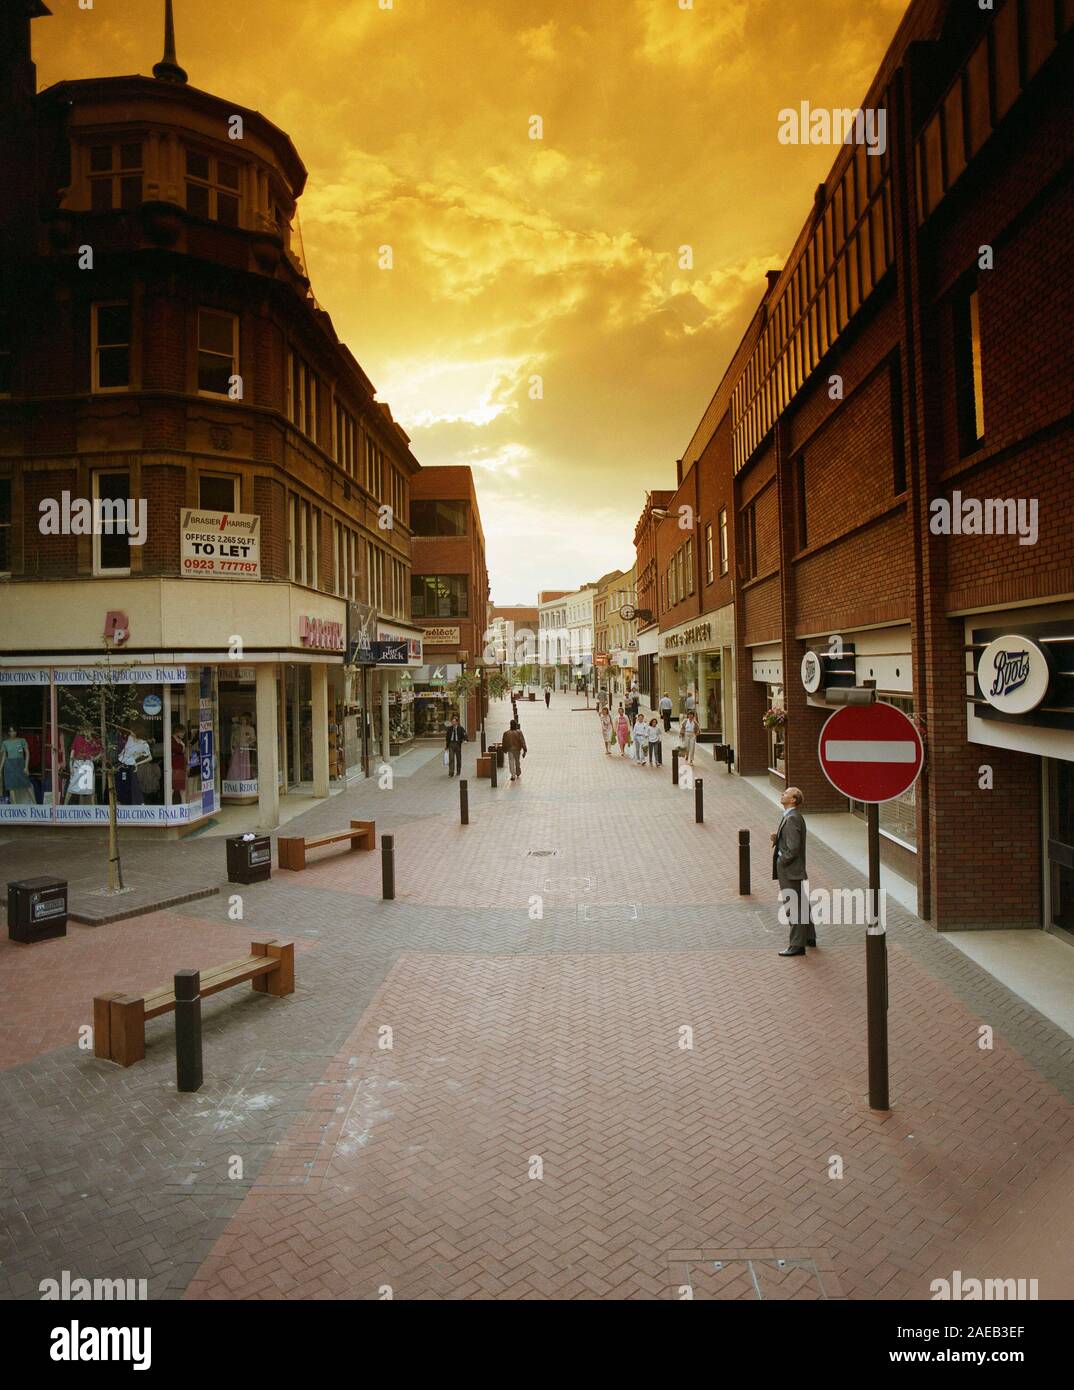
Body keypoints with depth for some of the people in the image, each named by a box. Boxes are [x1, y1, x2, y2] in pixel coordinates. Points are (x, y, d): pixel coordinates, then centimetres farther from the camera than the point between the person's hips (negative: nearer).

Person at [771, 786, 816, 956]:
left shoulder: (792, 819, -21)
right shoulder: (794, 816, 10)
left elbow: (793, 849, -25)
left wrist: (781, 862, -13)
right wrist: (777, 838, 1)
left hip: (789, 870, -10)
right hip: (793, 869, 10)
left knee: (793, 907, -2)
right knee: (800, 903, 21)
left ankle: (797, 945, 6)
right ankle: (809, 937, 36)